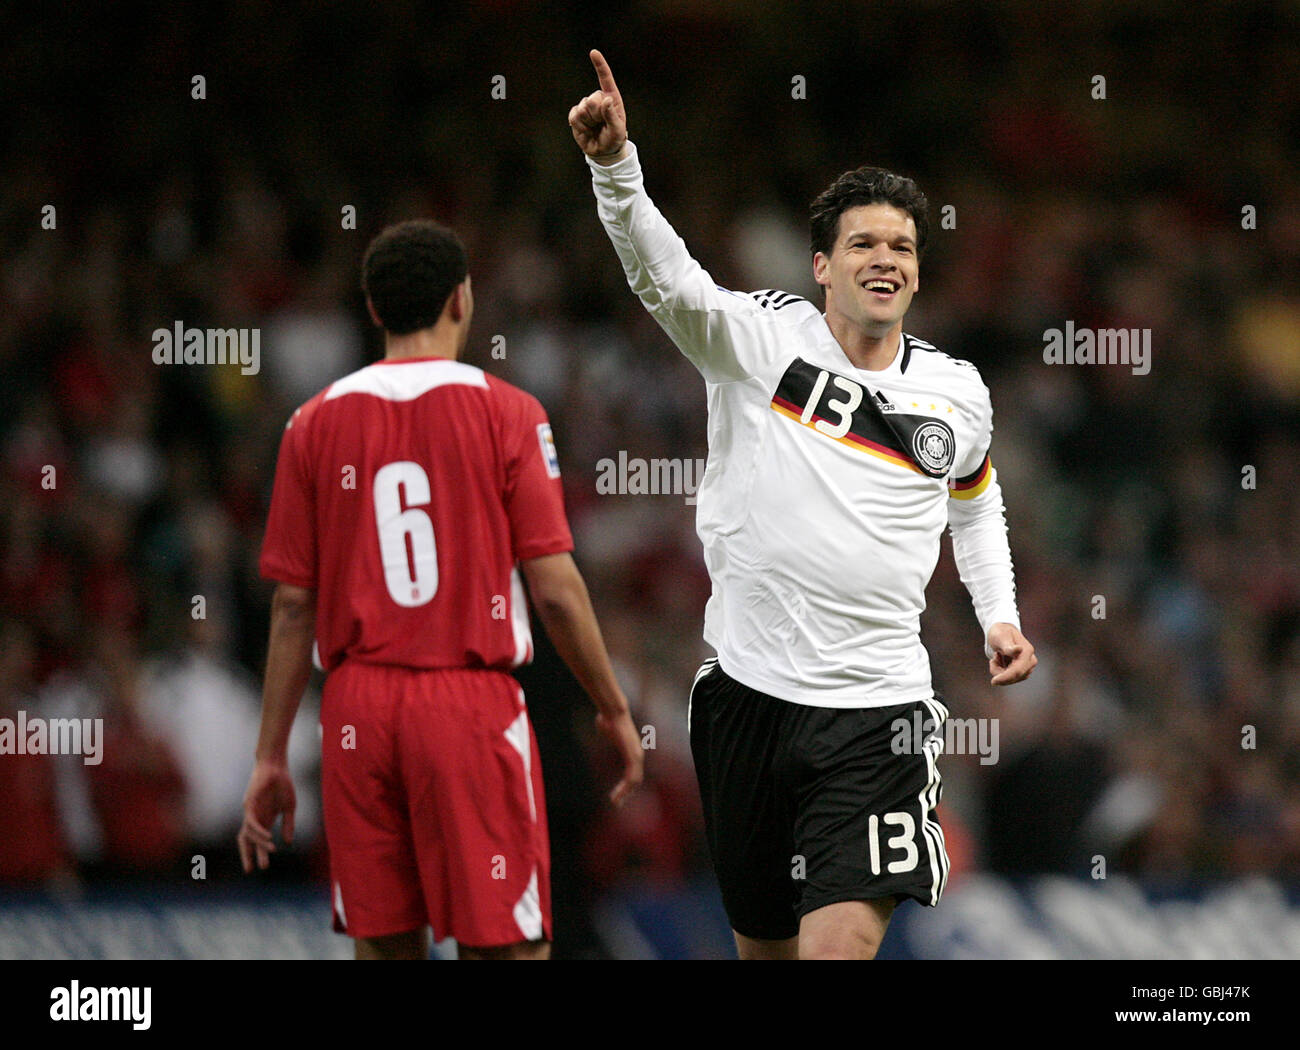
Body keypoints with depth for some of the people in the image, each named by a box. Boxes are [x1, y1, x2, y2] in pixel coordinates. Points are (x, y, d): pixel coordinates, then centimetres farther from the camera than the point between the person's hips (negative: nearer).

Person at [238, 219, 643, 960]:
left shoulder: (317, 424, 5)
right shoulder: (505, 413, -3)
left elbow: (294, 606, 5)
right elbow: (555, 589, -6)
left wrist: (271, 757, 11)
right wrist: (614, 709, 6)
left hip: (359, 705, 3)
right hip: (472, 701, -3)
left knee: (385, 946, 8)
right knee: (507, 946, -2)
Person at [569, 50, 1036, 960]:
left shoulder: (959, 394, 8)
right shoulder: (761, 339, -2)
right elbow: (667, 278, -20)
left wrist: (1000, 616, 16)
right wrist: (616, 167, -37)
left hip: (875, 712, 0)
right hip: (748, 689, 0)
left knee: (842, 945, -17)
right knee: (764, 943, 11)